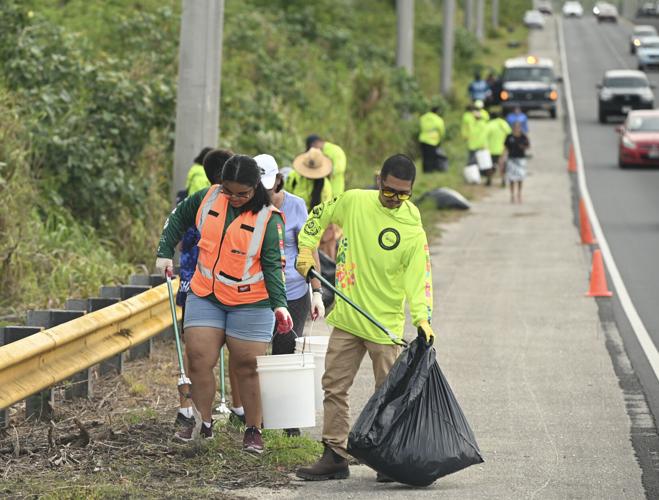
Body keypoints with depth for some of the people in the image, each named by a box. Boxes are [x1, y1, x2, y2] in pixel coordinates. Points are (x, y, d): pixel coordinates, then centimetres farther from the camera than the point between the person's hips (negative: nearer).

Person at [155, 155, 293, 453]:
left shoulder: (268, 218, -12)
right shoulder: (208, 199, -2)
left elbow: (272, 265, -14)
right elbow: (178, 218, 16)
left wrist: (279, 304, -26)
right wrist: (165, 252, 9)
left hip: (250, 303, -3)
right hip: (204, 297, 3)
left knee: (248, 367, 1)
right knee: (199, 359, -2)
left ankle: (253, 431, 11)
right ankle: (202, 423, 10)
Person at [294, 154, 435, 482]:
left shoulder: (413, 231, -11)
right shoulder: (354, 202, -2)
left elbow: (418, 280, -14)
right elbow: (319, 216, 17)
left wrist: (422, 319, -29)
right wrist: (306, 251, 6)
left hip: (386, 325, -4)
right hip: (346, 319, 4)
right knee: (334, 388, 5)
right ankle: (335, 457, 11)